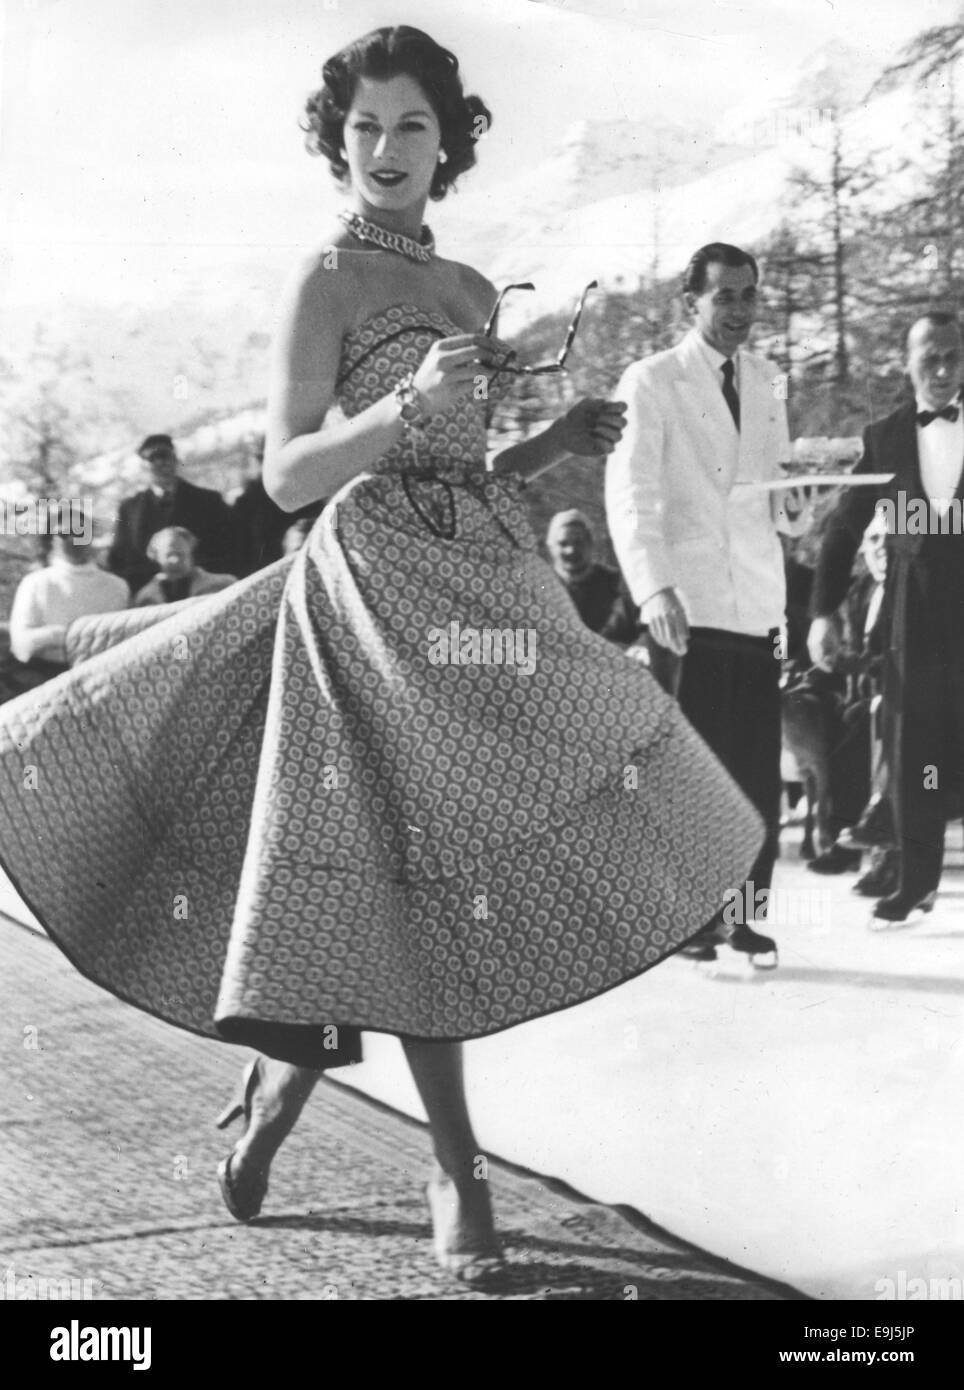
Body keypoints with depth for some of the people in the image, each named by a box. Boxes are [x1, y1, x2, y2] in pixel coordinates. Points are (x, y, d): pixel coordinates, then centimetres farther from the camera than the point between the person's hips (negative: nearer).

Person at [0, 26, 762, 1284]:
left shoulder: (471, 289, 17)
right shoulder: (327, 282, -3)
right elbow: (287, 474, -9)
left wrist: (556, 445, 6)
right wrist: (408, 405, -22)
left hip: (479, 578, 7)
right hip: (379, 584, -7)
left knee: (435, 872, 5)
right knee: (419, 869, -6)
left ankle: (285, 1069, 24)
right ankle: (458, 1175, 4)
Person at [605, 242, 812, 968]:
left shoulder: (768, 383, 17)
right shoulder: (651, 383, -1)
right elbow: (630, 497, -9)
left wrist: (794, 505, -2)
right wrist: (655, 589, -22)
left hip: (759, 607, 5)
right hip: (687, 607, -5)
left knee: (760, 771, 2)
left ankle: (749, 912, 9)